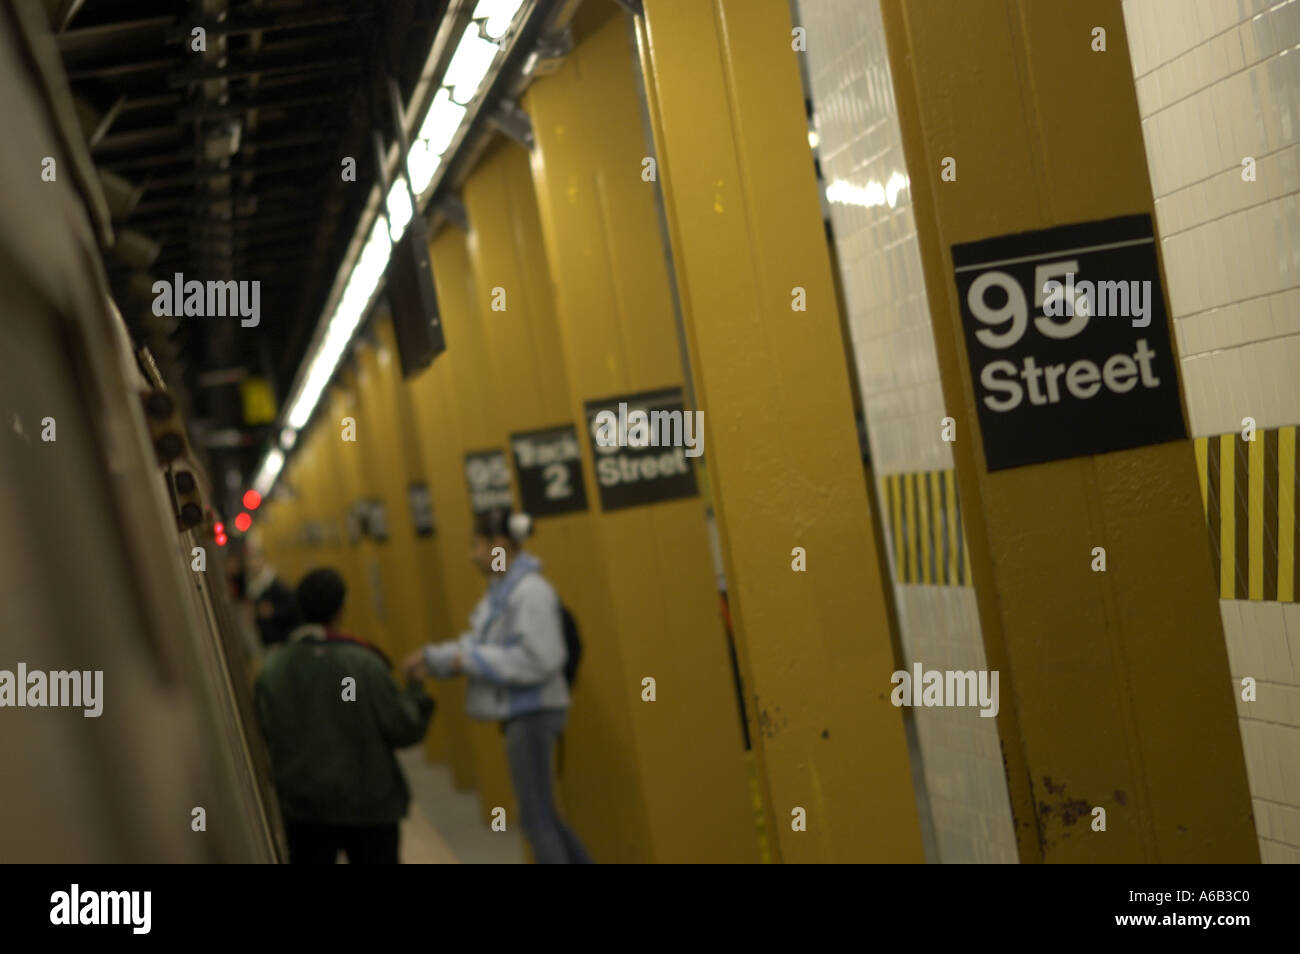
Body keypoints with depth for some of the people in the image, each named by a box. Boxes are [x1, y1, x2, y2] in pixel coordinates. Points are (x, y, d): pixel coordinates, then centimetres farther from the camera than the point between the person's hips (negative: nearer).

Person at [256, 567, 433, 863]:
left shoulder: (271, 671, -8)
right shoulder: (363, 663, -15)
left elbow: (262, 738, -1)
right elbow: (404, 729, -10)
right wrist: (416, 690, 6)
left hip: (301, 809, 2)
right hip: (366, 805, -2)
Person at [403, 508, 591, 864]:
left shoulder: (531, 592, -19)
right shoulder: (501, 590, 12)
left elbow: (537, 660, -25)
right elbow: (479, 644, 14)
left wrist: (471, 660, -19)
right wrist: (432, 657, 2)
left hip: (534, 713, -10)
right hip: (520, 713, 10)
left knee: (536, 819, -3)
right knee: (543, 815, 17)